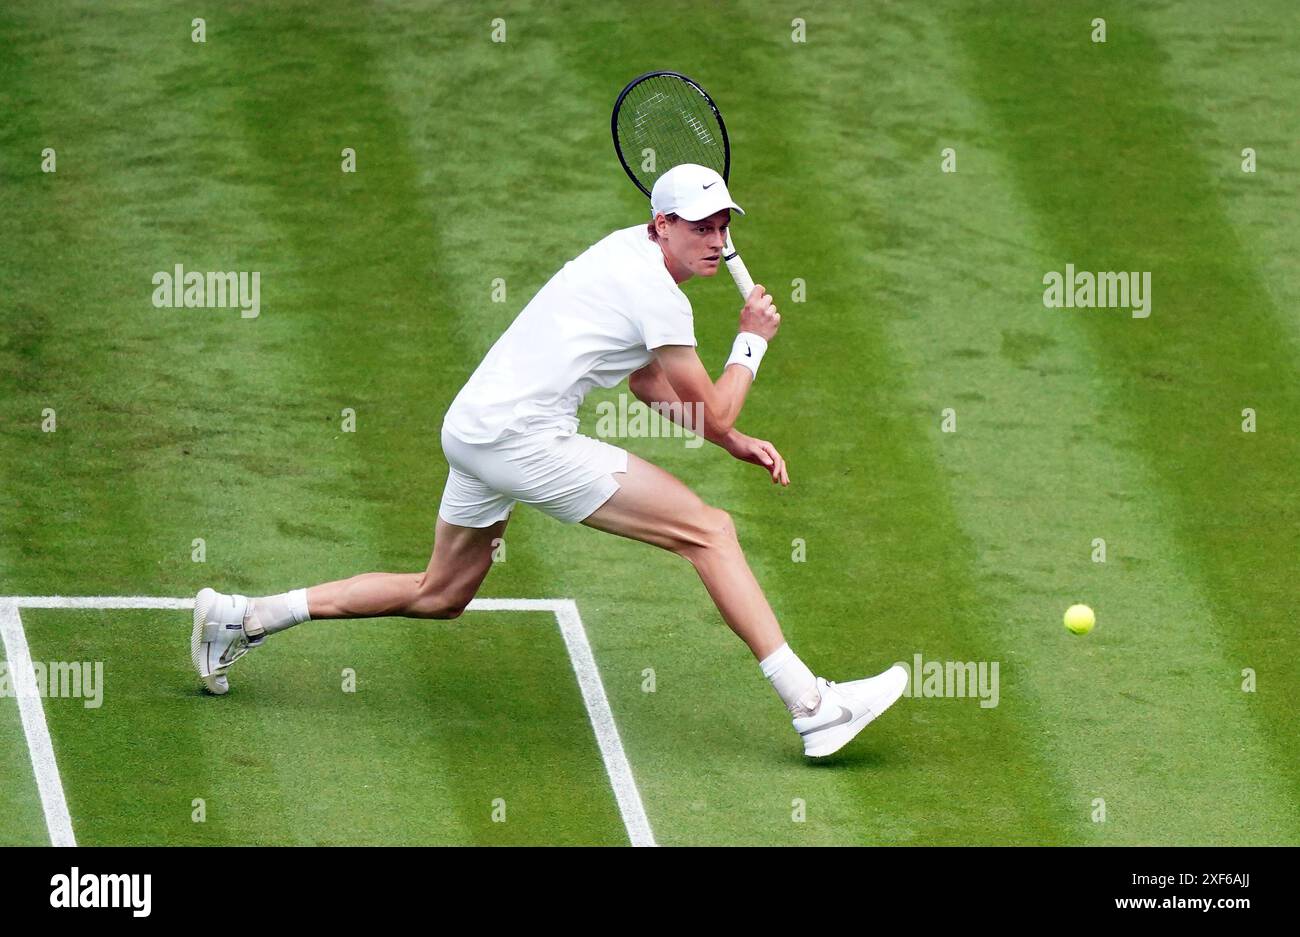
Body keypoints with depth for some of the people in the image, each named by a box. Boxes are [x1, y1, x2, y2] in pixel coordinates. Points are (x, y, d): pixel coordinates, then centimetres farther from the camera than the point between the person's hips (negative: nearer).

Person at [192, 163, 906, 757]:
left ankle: (240, 617, 24)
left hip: (473, 428, 10)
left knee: (441, 594, 23)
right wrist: (752, 341, 6)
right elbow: (714, 411, -9)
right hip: (521, 438, -10)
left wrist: (736, 444, 21)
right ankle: (812, 705, -15)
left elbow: (649, 384, 28)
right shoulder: (656, 292, -13)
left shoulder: (628, 253, 17)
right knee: (710, 531, -10)